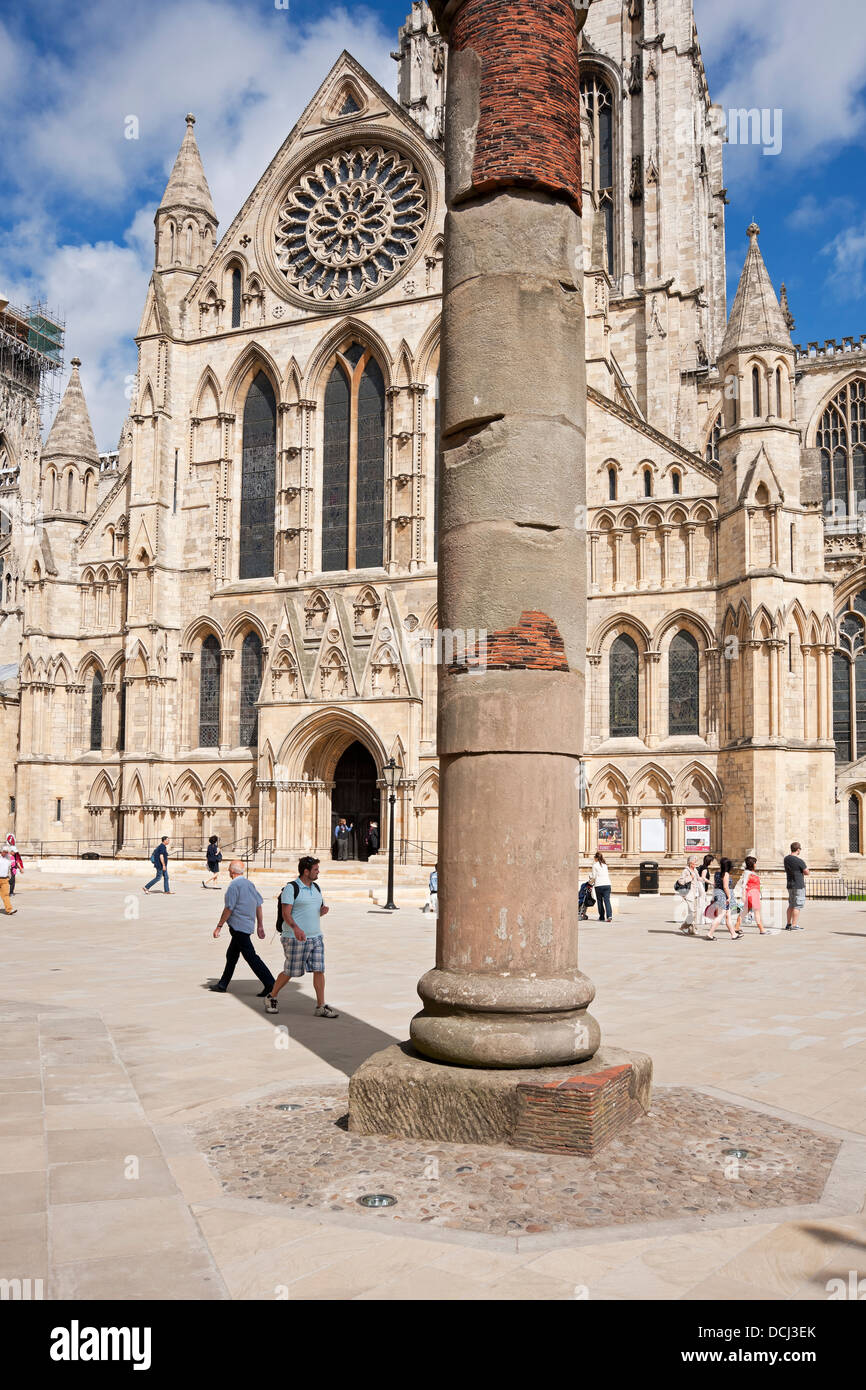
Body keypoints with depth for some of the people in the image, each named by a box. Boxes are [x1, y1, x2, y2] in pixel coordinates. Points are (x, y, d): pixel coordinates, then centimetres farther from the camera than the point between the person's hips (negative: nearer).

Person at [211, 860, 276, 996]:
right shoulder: (250, 884, 13)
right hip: (249, 925, 10)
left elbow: (229, 908, -16)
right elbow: (259, 904, 13)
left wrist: (219, 926, -9)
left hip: (239, 927, -10)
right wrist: (260, 925, 17)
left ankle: (270, 983, -14)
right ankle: (222, 985, 27)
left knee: (250, 956, -10)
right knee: (231, 955, 18)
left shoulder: (234, 885, -14)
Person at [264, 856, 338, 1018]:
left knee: (319, 970, -1)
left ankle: (321, 1007, 2)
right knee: (290, 972, 3)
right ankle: (271, 998, 25)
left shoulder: (316, 888, 14)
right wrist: (296, 928, -32)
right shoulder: (291, 888, -9)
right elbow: (285, 913, -16)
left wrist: (323, 911, -1)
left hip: (316, 937, 6)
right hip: (295, 938, -6)